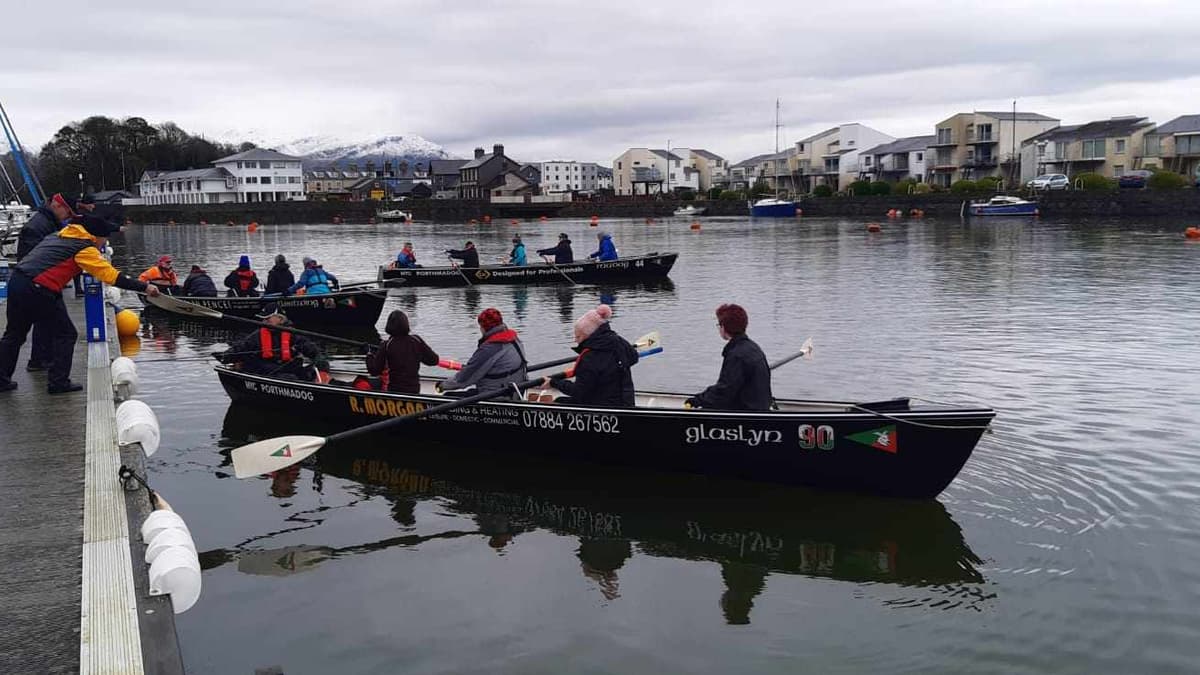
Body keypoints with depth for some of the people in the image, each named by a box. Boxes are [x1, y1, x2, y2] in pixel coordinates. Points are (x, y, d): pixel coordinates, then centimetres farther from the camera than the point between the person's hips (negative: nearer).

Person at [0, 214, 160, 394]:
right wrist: (144, 287, -11)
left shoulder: (59, 236, 17)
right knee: (65, 335, 5)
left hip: (16, 282, 8)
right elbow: (111, 276, -12)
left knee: (14, 333, 21)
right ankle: (59, 382, 6)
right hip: (37, 291, -8)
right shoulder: (85, 249, -6)